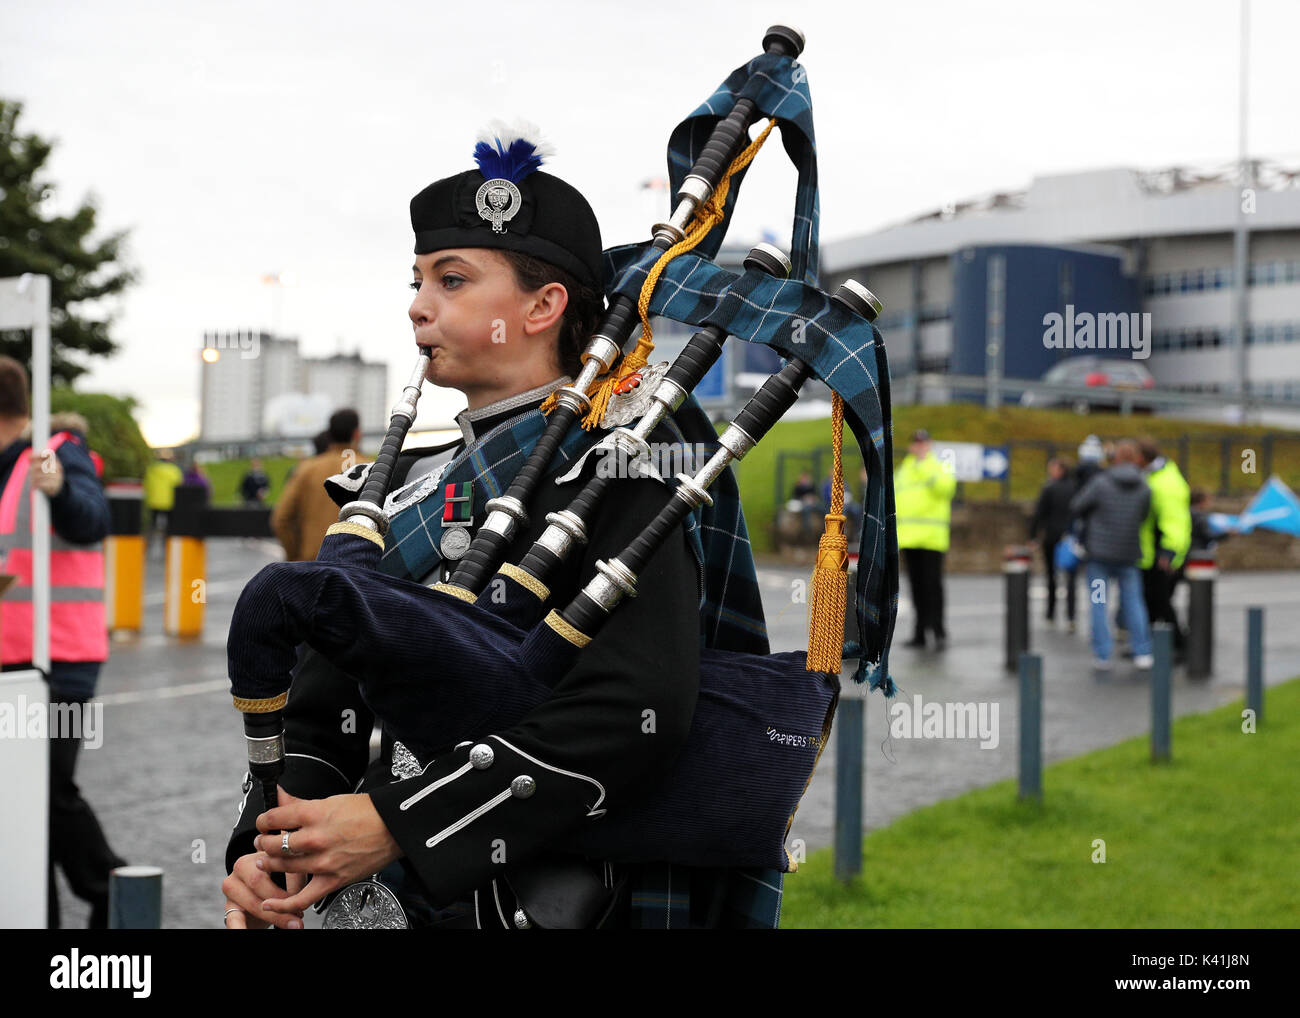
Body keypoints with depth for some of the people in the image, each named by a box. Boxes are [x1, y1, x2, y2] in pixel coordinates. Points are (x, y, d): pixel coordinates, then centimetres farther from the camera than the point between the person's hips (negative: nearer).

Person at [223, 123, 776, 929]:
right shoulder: (406, 483, 13)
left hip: (544, 900, -6)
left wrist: (394, 821, -22)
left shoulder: (618, 462, -8)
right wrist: (267, 846, -7)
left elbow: (635, 710, -20)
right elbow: (319, 704, 12)